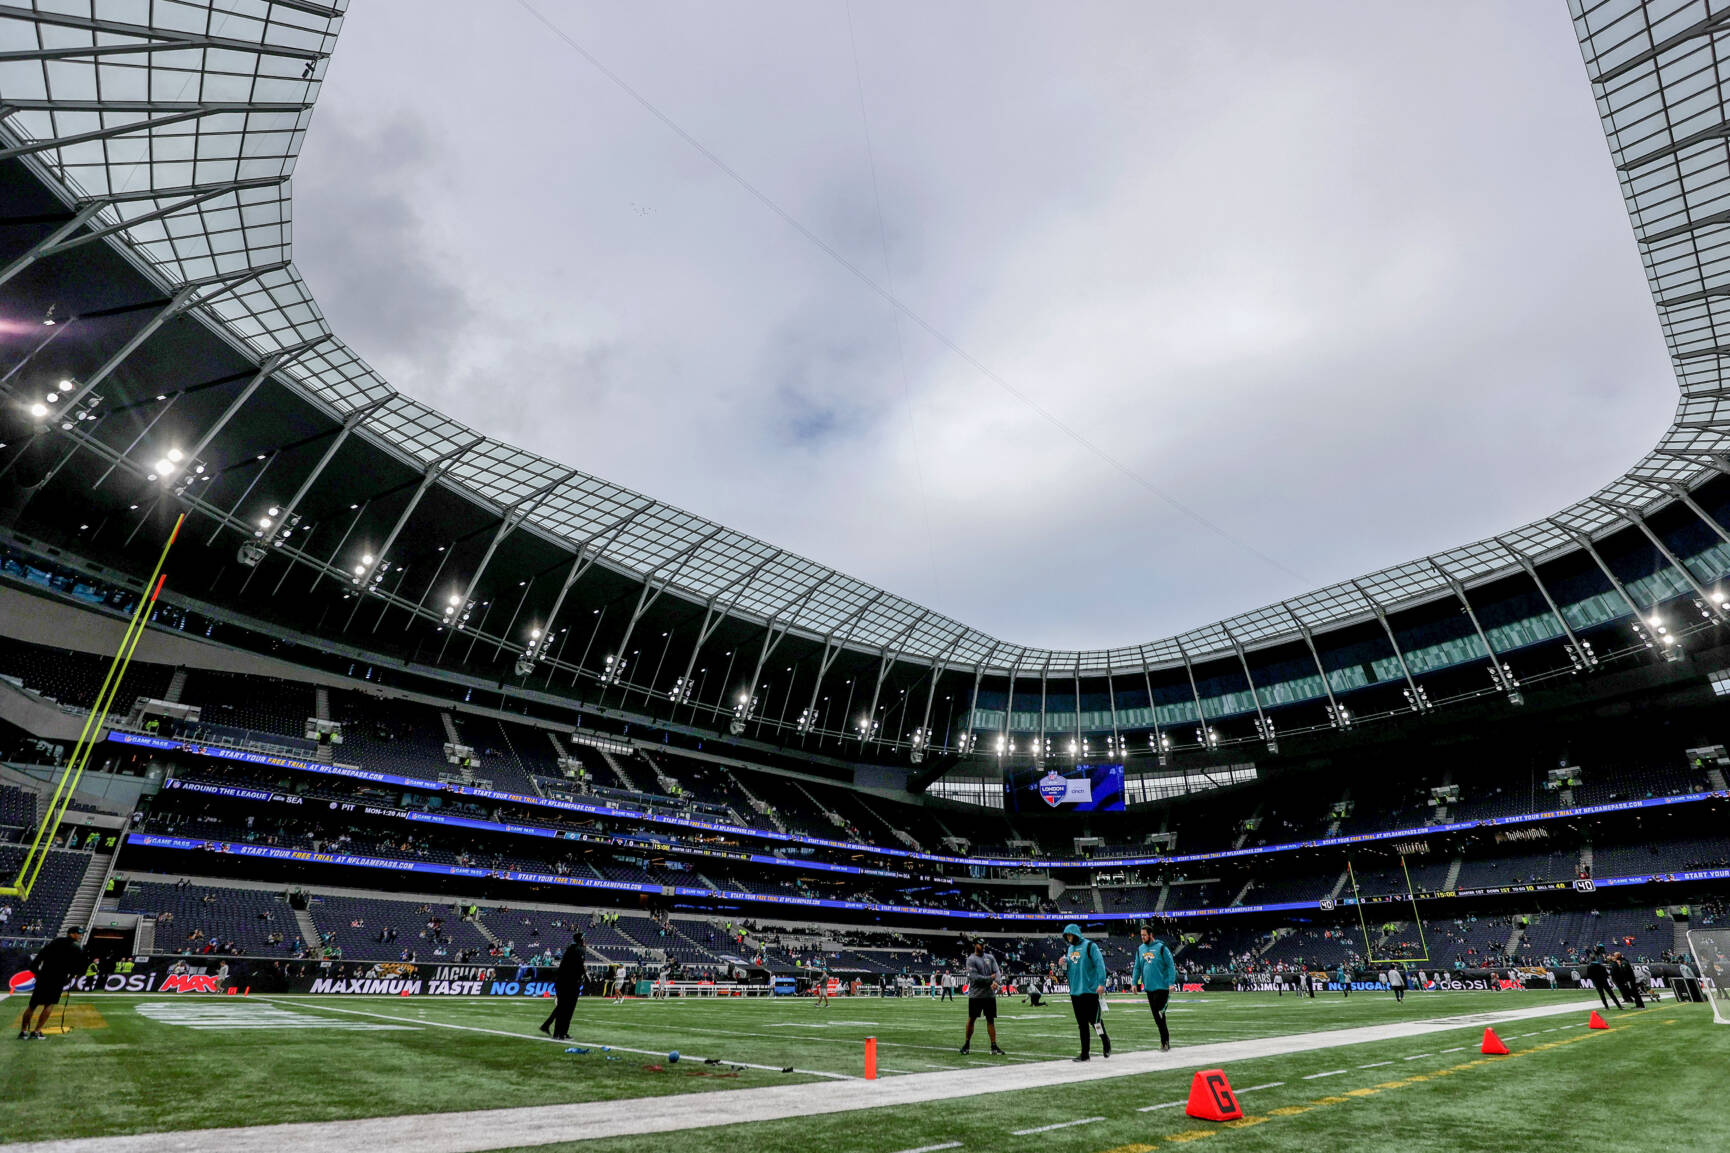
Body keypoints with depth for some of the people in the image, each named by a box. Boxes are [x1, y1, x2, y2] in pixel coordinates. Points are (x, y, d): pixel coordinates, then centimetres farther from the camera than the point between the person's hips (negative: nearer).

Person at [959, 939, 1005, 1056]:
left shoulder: (990, 957, 9)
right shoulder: (971, 959, -8)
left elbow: (997, 972, 1)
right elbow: (974, 977, -17)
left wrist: (996, 982, -20)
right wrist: (990, 978, -14)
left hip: (990, 994, 4)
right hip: (976, 995, -4)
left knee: (991, 1020, 5)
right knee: (971, 1019, 4)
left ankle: (994, 1046, 10)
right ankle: (967, 1044, 18)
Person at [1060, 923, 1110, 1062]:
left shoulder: (1089, 946, -7)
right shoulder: (1070, 949, 14)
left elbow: (1099, 964, -14)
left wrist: (1101, 983, -23)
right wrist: (1064, 964, -1)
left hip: (1090, 990, -7)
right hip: (1075, 991, 7)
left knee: (1094, 1020, -2)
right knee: (1082, 1024, 9)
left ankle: (1106, 1042, 25)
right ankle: (1085, 1053, 15)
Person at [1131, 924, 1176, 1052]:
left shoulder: (1161, 947, -7)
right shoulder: (1140, 949, 10)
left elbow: (1171, 965, -8)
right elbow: (1137, 968, 14)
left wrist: (1171, 982, -15)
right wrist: (1134, 982, 5)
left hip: (1162, 986, -6)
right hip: (1149, 987, 6)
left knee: (1159, 1012, -10)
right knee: (1156, 1015, 9)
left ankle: (1164, 1041, 2)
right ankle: (1165, 1041, 20)